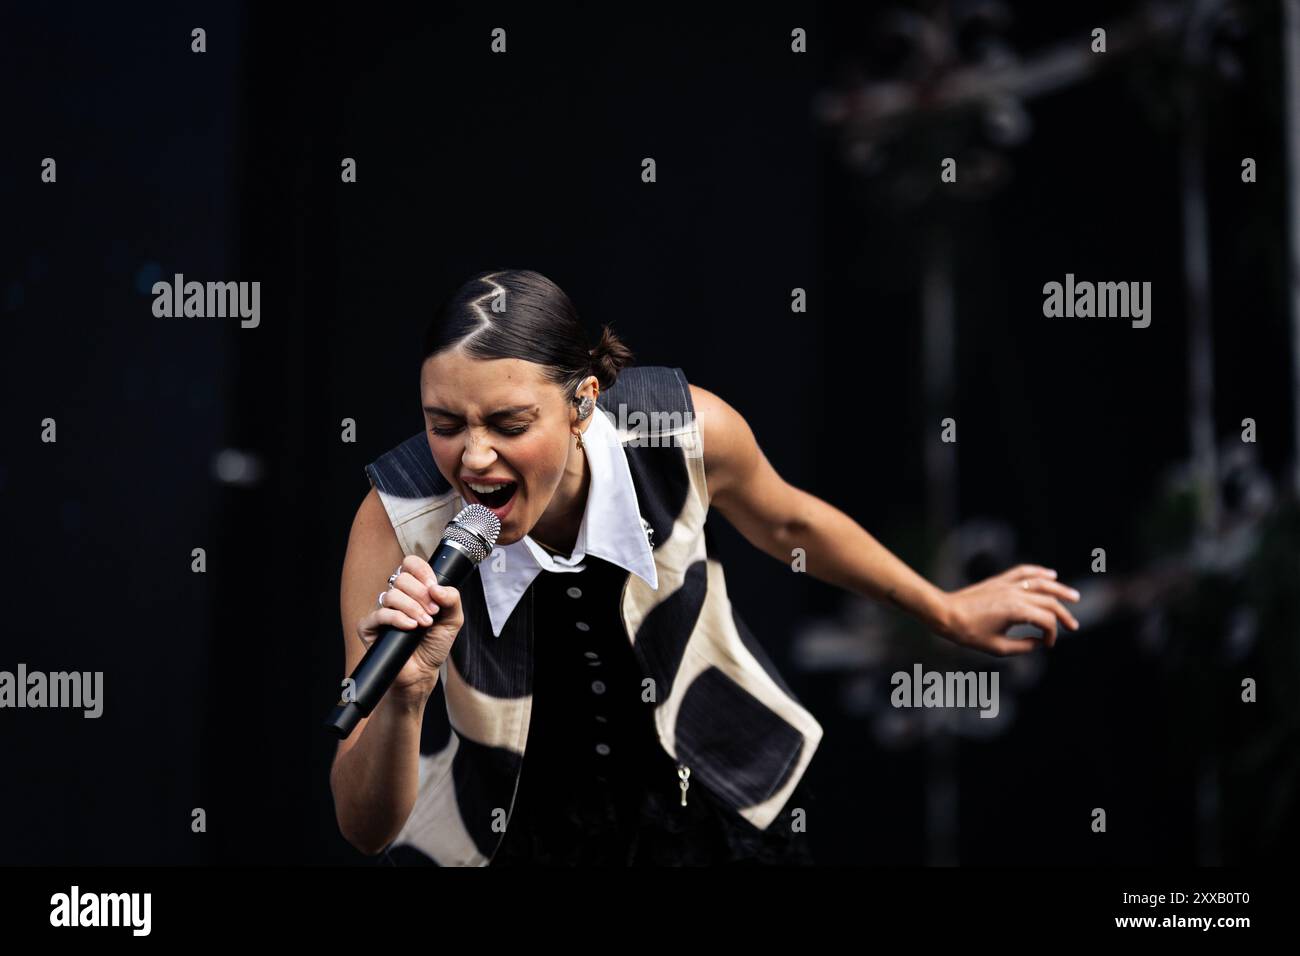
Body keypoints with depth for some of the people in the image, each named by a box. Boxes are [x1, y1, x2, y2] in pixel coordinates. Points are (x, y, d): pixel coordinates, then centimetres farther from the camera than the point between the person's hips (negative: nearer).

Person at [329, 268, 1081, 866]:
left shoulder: (692, 430, -25)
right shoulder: (398, 519, -29)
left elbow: (786, 522, 2)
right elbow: (365, 828, -24)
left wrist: (948, 613, 15)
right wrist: (403, 696, -45)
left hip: (712, 798, 2)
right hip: (506, 831, -1)